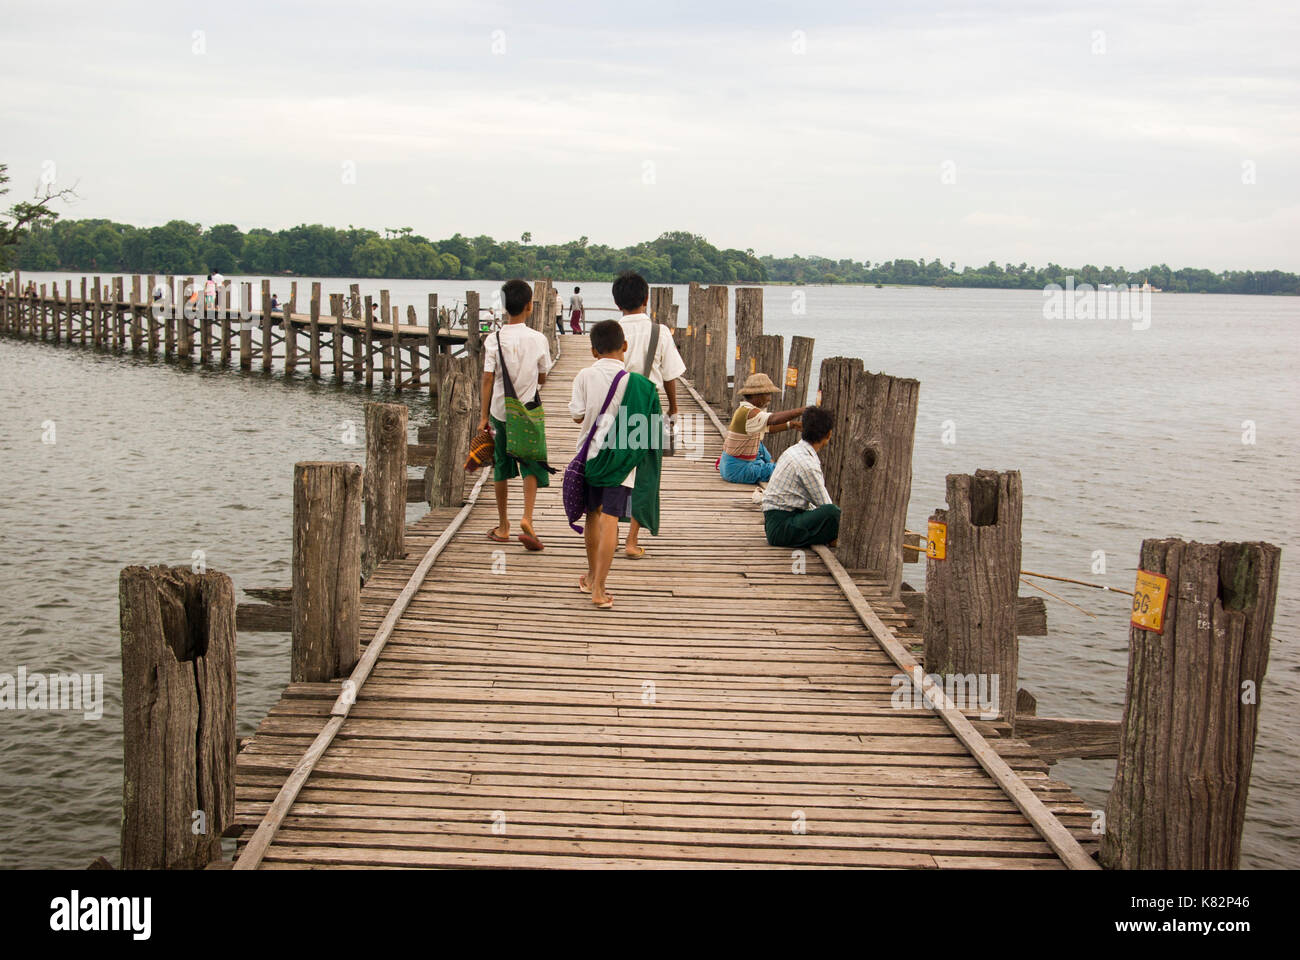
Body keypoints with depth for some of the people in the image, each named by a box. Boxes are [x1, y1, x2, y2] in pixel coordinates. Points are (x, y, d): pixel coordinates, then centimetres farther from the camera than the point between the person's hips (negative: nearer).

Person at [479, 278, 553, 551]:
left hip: (500, 413, 1)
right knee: (532, 466, 4)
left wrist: (484, 416, -3)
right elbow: (542, 379, 2)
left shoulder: (493, 340, -7)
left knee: (501, 469, 12)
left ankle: (503, 527, 19)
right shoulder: (538, 340, -7)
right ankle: (527, 519, -16)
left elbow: (487, 379, -8)